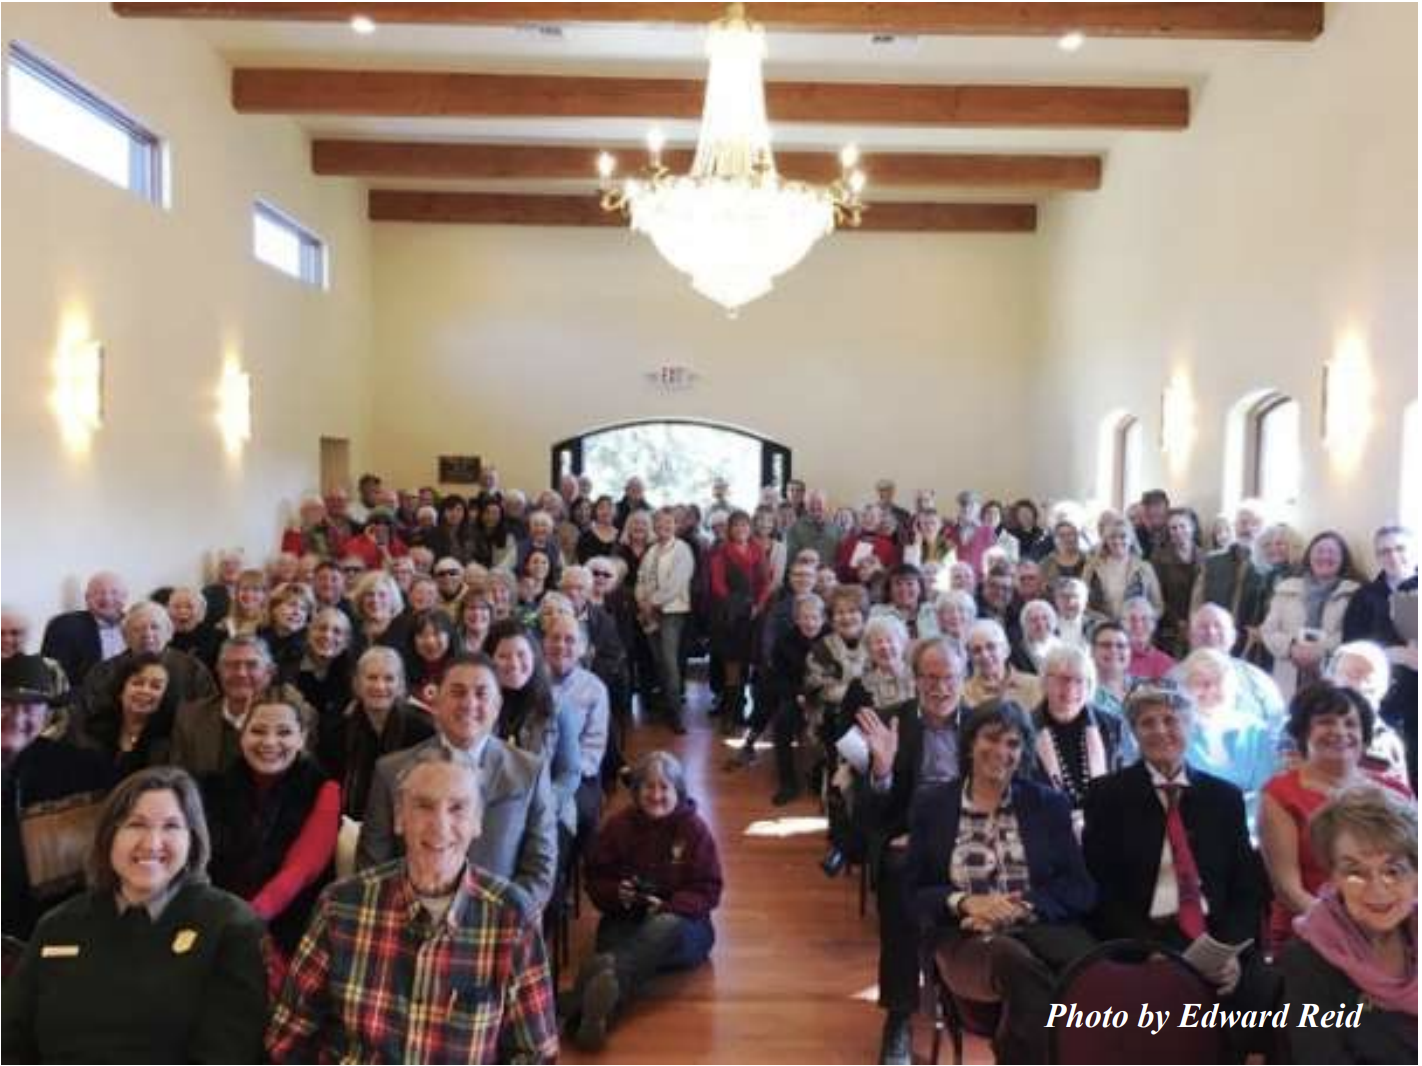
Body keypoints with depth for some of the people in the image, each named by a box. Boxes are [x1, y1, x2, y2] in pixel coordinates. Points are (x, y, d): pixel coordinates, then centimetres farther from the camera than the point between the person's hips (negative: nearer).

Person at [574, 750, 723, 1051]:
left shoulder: (695, 829, 0)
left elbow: (708, 891, -4)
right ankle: (600, 1007, -66)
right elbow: (595, 879, 9)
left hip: (681, 922, -2)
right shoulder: (619, 825, 5)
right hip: (625, 921, 2)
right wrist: (616, 893, -15)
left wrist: (667, 907, -21)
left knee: (665, 926, -39)